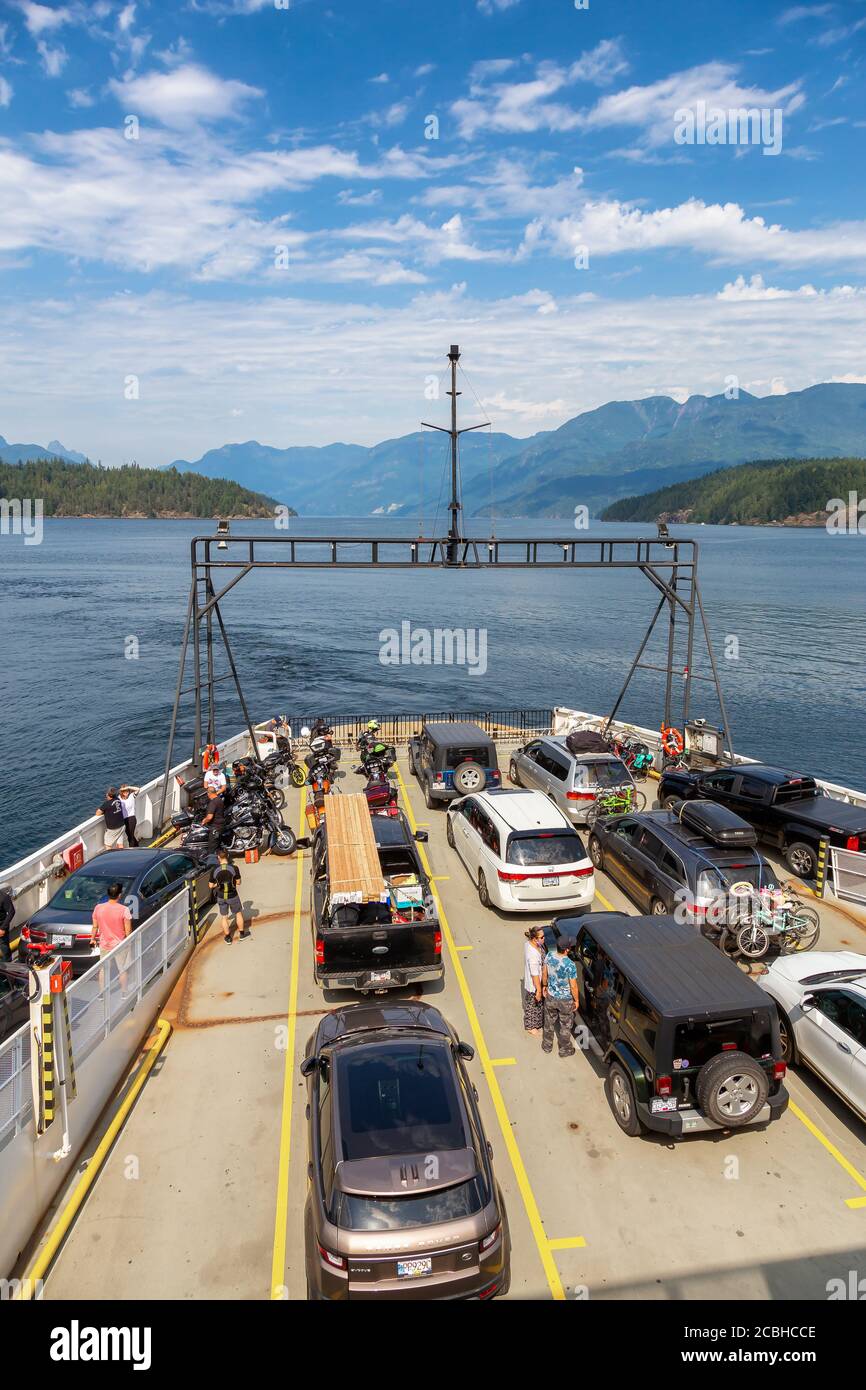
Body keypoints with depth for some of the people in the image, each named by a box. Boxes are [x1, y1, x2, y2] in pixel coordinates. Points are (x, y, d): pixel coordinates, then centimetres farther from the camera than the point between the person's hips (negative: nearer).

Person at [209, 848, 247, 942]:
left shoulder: (215, 870, -15)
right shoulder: (234, 868, -19)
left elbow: (211, 885, -7)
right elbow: (238, 882, -10)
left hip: (221, 897, 1)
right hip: (233, 896, -1)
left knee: (224, 917, 18)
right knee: (238, 914, 21)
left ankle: (228, 937, 28)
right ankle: (242, 934, 33)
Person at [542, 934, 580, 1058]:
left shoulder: (549, 955, -17)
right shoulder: (570, 965, -33)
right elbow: (573, 986, -21)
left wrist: (544, 986, 18)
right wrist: (576, 1000, -4)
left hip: (550, 997, 4)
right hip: (565, 1000, -4)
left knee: (549, 1022, 25)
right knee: (566, 1025, 20)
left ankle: (547, 1046, 43)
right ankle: (565, 1049, 38)